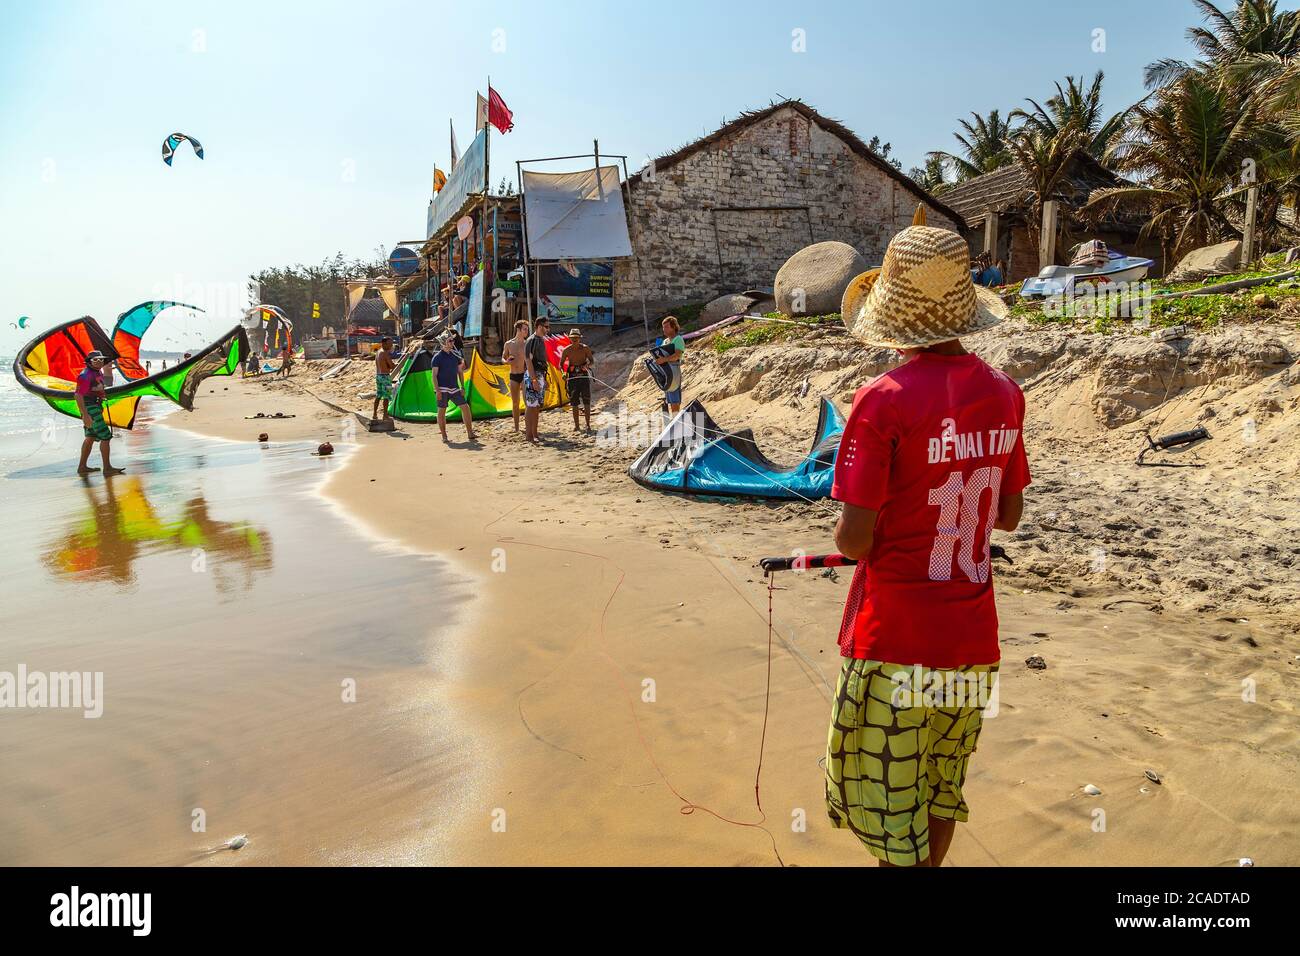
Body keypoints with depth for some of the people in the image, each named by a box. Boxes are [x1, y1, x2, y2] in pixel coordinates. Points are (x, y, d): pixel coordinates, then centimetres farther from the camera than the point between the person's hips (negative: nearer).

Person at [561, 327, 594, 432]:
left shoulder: (585, 348, -5)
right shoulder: (566, 350, -3)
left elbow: (592, 361, 2)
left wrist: (587, 365, -20)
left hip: (584, 376, -1)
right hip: (572, 376, 1)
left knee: (586, 402, -3)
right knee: (574, 402, 5)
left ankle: (588, 425, 4)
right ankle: (576, 425, 14)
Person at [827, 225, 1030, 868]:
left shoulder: (884, 401, -19)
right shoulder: (1003, 394, 0)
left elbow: (854, 541, -18)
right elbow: (1009, 517, 10)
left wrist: (848, 530, 3)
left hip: (894, 644, -6)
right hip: (973, 639, 6)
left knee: (889, 819, 10)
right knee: (941, 790, 25)